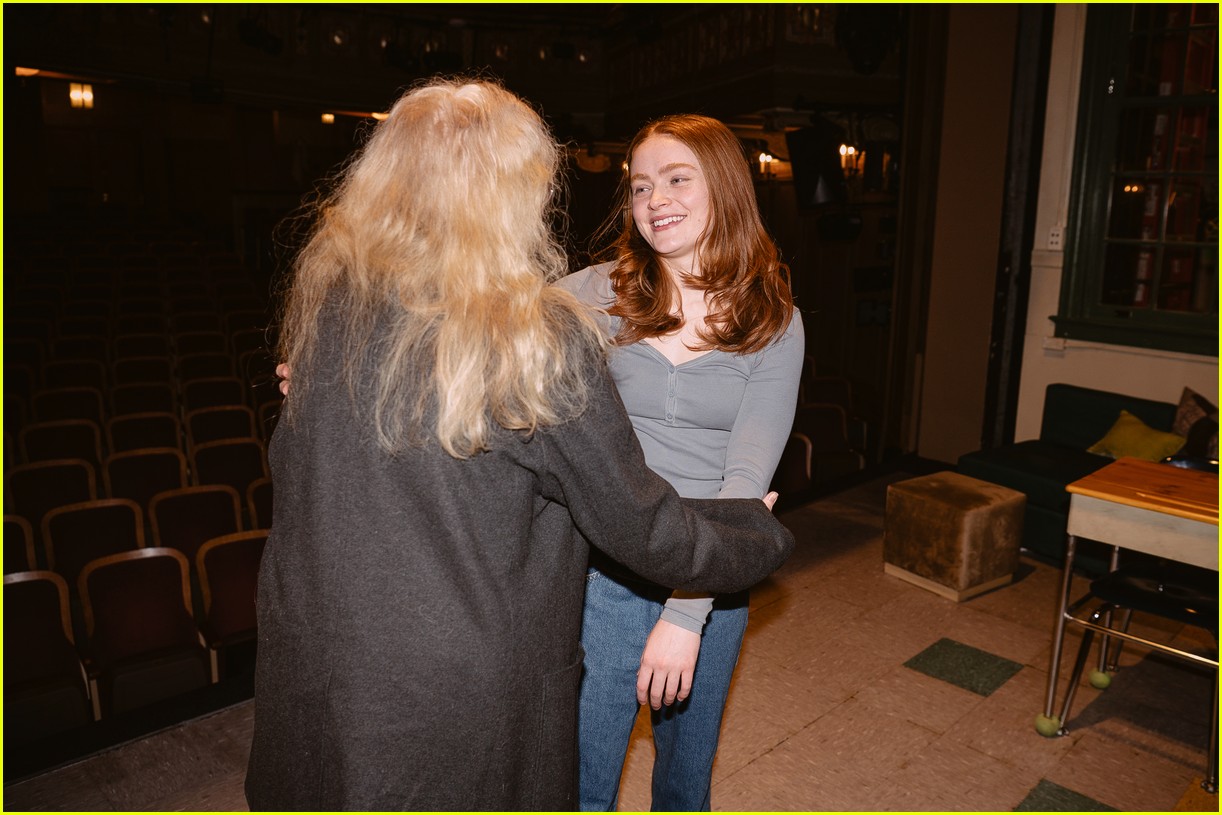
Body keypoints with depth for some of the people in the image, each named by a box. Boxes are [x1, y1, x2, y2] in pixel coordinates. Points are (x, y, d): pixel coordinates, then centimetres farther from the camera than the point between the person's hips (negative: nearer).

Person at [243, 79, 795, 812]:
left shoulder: (322, 293, -8)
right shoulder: (537, 340, -24)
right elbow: (643, 529, -15)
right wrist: (761, 535, 4)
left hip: (309, 662, 5)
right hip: (457, 694, -5)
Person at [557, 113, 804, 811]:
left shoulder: (774, 323, -6)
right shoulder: (598, 294, -7)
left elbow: (747, 478, -12)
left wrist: (687, 613, -19)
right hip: (606, 569, -1)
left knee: (689, 759, 22)